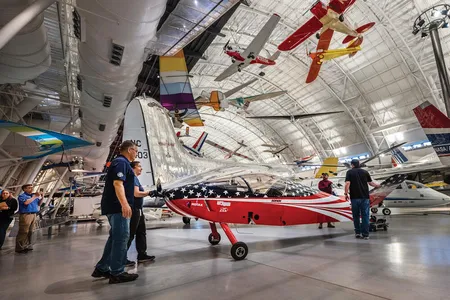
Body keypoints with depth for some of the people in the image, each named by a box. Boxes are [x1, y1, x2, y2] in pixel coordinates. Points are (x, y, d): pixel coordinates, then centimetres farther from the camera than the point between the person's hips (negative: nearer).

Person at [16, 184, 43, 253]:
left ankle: (27, 245, 17)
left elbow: (39, 204, 18)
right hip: (25, 215, -6)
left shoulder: (34, 195, 16)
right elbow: (26, 202, -22)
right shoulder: (22, 195, -2)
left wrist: (42, 198, 3)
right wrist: (35, 197, -15)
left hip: (33, 215, 7)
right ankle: (20, 247, 0)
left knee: (30, 231, 9)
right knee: (23, 232, -6)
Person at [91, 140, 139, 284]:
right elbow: (117, 183, -24)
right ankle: (117, 273, 1)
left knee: (115, 237, 16)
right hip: (118, 206, -11)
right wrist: (124, 203, -33)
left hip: (114, 206, 11)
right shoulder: (121, 162, -11)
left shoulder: (121, 162, 21)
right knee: (121, 237, -6)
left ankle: (101, 268, 24)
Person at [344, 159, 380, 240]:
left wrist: (346, 193, -4)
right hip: (365, 197, 1)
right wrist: (376, 185, 34)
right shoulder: (365, 172, 7)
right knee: (365, 216, 4)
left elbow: (347, 183, -12)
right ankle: (365, 234, 5)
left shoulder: (349, 172, 0)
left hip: (354, 197, -1)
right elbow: (370, 183, 13)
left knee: (356, 216, 10)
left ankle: (357, 233, 14)